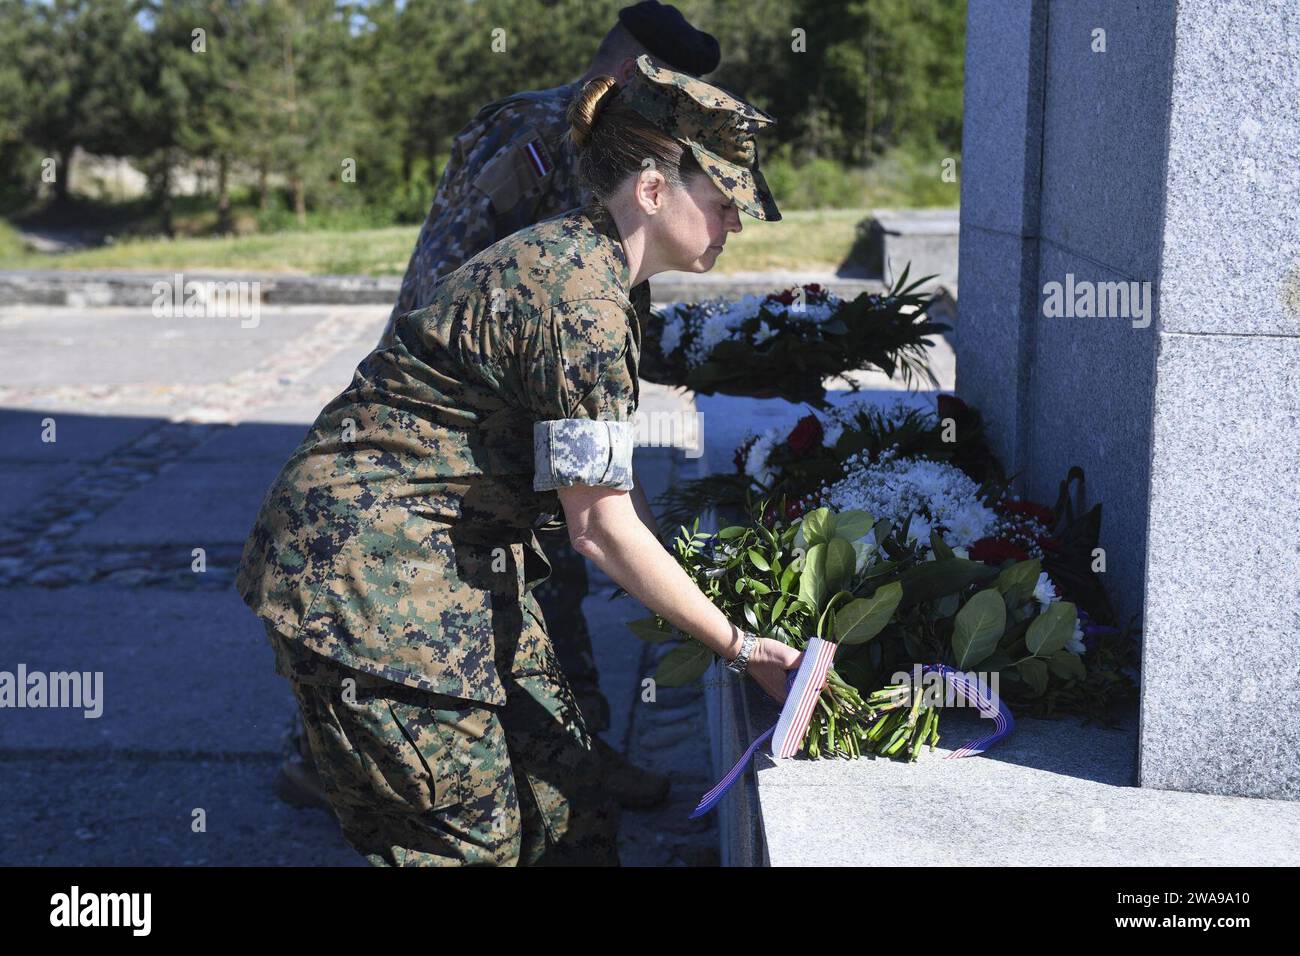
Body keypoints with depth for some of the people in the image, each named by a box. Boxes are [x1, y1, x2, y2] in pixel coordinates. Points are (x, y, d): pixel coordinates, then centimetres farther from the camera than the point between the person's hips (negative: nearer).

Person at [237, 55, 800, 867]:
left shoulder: (578, 261, 9)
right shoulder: (581, 297, -22)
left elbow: (606, 474, 14)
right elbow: (601, 526, -20)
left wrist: (692, 591, 13)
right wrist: (739, 647, -12)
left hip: (451, 556, 10)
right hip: (366, 564, -10)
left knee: (563, 794, 11)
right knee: (471, 835, 1)